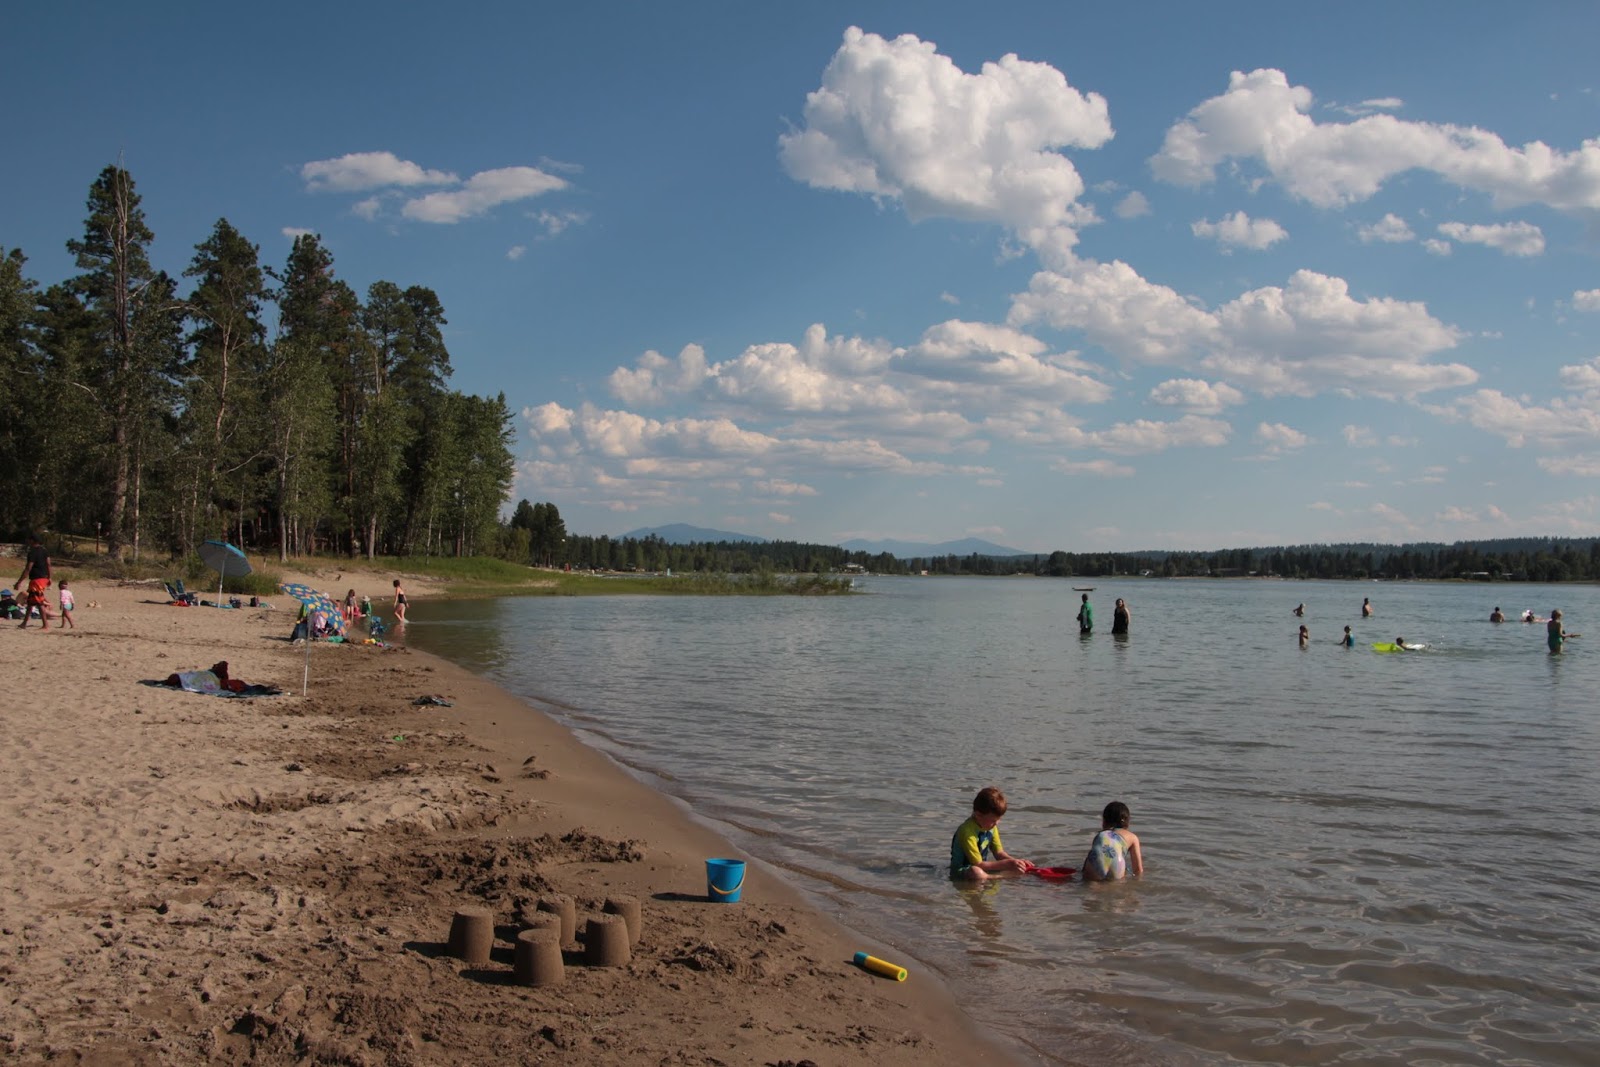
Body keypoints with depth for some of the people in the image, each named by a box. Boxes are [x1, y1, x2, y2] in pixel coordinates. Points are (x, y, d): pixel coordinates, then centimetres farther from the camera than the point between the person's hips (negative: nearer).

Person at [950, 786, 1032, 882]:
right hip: (961, 871, -8)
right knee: (976, 873, -41)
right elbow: (978, 864, -25)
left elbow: (999, 853, 8)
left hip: (982, 867, 8)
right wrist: (1007, 864, -25)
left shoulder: (991, 826, 2)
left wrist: (1015, 862, -12)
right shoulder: (967, 831, -24)